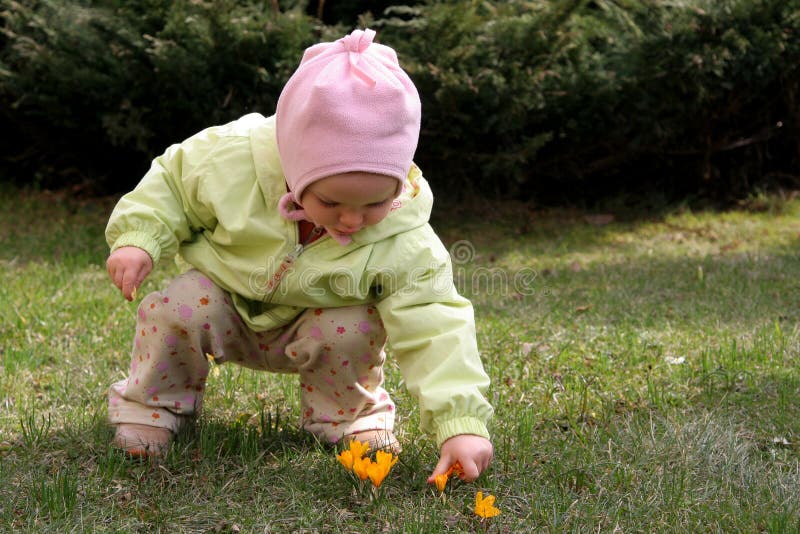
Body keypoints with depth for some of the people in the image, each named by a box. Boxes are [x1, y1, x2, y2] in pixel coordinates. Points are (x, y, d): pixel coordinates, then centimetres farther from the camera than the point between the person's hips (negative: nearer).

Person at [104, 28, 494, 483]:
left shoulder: (403, 242, -31)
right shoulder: (231, 159, -31)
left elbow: (434, 328, -34)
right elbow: (172, 182, -10)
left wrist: (461, 423, -44)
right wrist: (138, 238, -25)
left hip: (311, 328, 0)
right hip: (225, 303, 0)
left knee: (357, 329, -30)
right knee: (177, 308, -29)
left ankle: (346, 413, 3)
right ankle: (151, 405, 1)